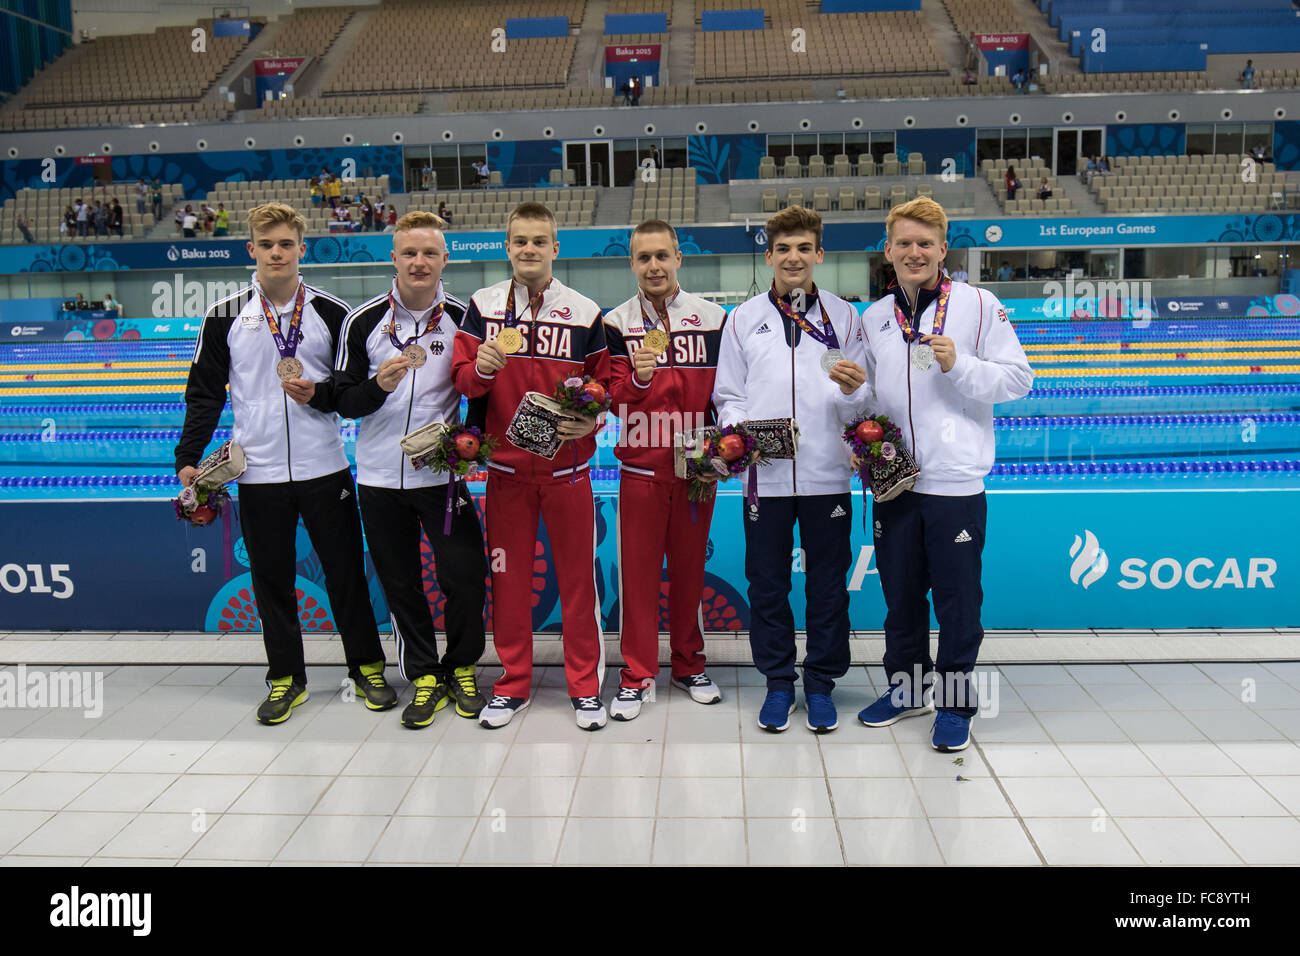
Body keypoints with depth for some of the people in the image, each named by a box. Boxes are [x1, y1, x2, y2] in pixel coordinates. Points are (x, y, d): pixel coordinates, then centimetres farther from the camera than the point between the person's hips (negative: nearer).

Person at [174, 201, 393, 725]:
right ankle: (286, 676, 23)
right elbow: (205, 393, 7)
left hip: (325, 469, -1)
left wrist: (319, 394, -15)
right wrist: (188, 459, 1)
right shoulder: (224, 318, 3)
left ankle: (367, 668, 21)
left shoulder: (332, 312, 2)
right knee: (271, 578, 8)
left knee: (345, 571, 6)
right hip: (258, 473, 1)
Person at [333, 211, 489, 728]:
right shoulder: (363, 321, 1)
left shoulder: (463, 318, 0)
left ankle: (461, 669, 22)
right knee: (400, 584, 9)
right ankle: (425, 676, 26)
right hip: (379, 477, 1)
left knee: (466, 576, -3)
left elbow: (482, 393, 8)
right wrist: (379, 385, -19)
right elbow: (344, 401, 1)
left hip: (443, 474, -1)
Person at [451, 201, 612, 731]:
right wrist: (481, 369, -21)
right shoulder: (483, 306, 4)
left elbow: (603, 384, 6)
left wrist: (591, 418, -14)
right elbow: (461, 379, 1)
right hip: (506, 465, 1)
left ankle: (585, 686, 18)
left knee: (578, 577, 4)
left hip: (568, 466, -1)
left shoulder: (585, 312, 3)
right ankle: (513, 684, 24)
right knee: (508, 576, 8)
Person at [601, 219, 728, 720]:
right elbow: (614, 398, -5)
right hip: (640, 467, -1)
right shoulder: (616, 324, 2)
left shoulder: (714, 319, 4)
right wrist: (637, 378, -25)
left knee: (690, 568, 11)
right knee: (638, 571, 3)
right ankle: (637, 676, 15)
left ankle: (689, 665, 27)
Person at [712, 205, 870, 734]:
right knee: (767, 583, 7)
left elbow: (859, 408, 7)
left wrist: (853, 390, -16)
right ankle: (778, 682, 22)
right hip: (765, 474, 0)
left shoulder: (844, 317, 9)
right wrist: (739, 429, -11)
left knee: (827, 584, 6)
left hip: (827, 474, 0)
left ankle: (821, 682, 22)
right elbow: (727, 395, 9)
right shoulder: (744, 318, 10)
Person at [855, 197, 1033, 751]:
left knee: (956, 599, 3)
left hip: (955, 481, -4)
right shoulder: (873, 319, 11)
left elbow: (1018, 378, -3)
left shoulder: (977, 304, -1)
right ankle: (905, 689, 31)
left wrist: (959, 364, -17)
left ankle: (955, 705, 18)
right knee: (900, 593, 14)